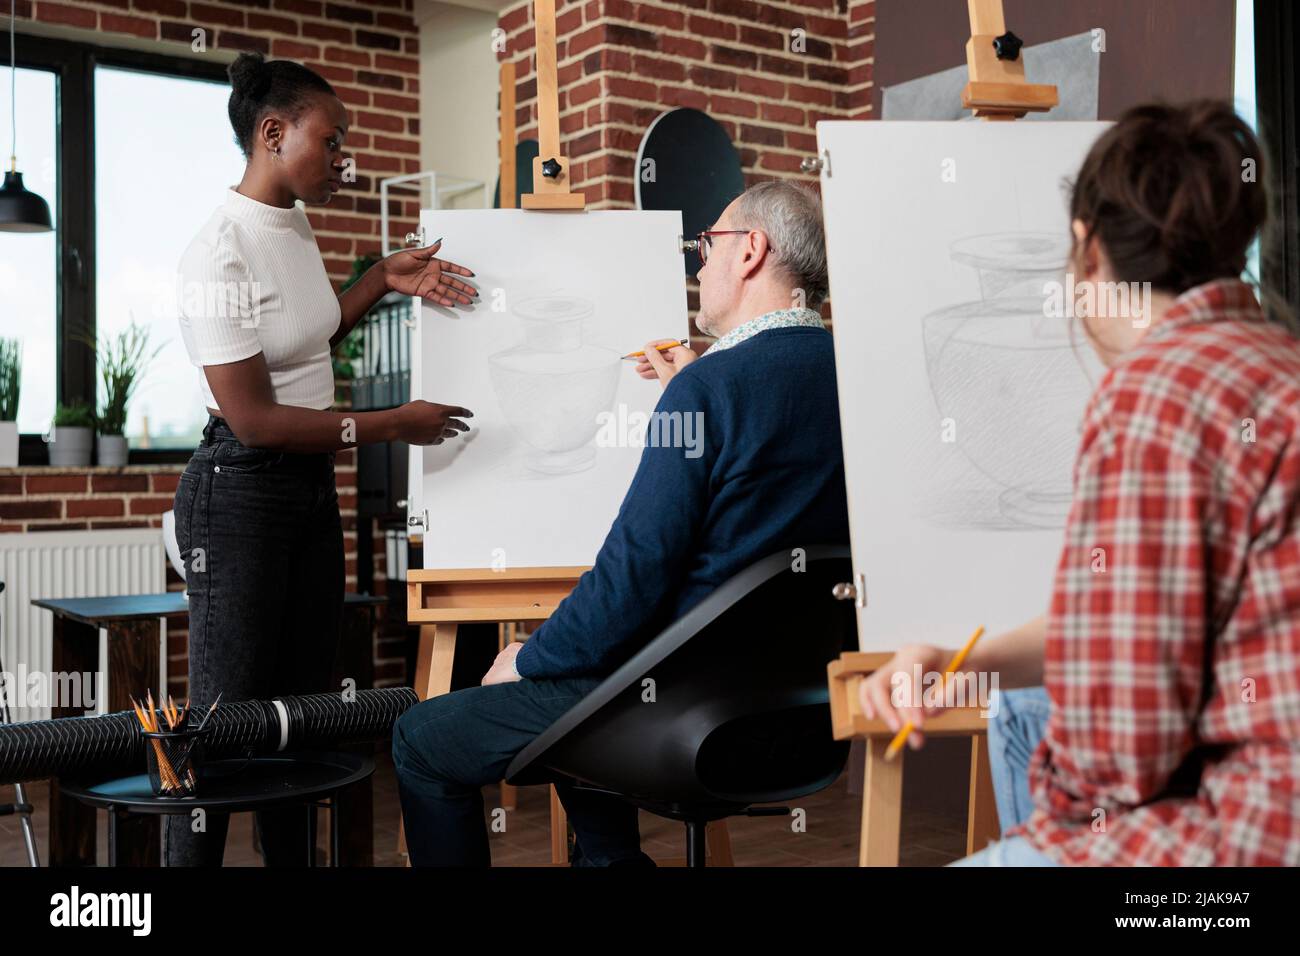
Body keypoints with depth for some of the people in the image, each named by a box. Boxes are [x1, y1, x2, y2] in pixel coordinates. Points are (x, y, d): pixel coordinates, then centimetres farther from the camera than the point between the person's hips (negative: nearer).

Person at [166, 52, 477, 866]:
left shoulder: (296, 228, 6)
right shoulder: (220, 254, -19)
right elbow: (254, 419, -20)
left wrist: (384, 280, 11)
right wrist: (393, 426, -18)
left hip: (313, 484, 9)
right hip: (242, 492, -8)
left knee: (305, 702, 13)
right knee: (228, 713, -1)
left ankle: (292, 855, 26)